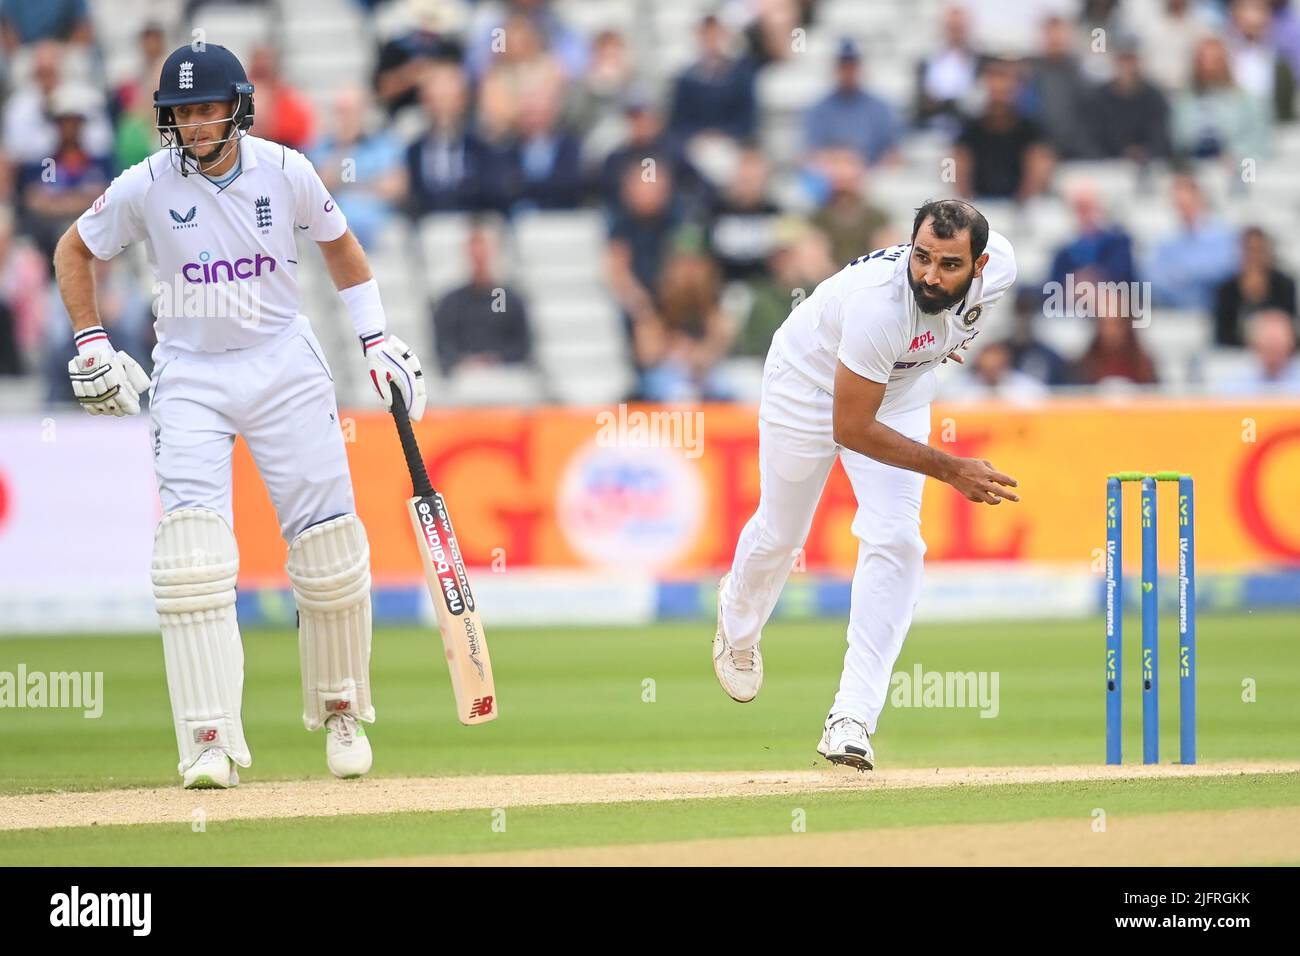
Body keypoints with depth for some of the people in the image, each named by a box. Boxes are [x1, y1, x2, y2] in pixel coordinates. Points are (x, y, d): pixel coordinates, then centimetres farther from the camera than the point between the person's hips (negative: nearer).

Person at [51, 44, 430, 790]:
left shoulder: (286, 172, -5)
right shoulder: (146, 187, -7)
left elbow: (339, 243, 14)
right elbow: (74, 251, 9)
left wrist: (377, 339, 9)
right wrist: (91, 347, 1)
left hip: (285, 369, 1)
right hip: (189, 378, -1)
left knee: (329, 545, 0)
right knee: (193, 548, -16)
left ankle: (340, 708, 22)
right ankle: (210, 739, -17)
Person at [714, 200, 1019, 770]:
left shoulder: (998, 266, -28)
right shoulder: (880, 302, -44)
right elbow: (850, 428, -37)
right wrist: (950, 470, -38)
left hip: (899, 387, 4)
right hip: (811, 378, -4)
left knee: (894, 540, -14)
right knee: (781, 534, 15)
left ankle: (853, 716, -11)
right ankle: (738, 624, 51)